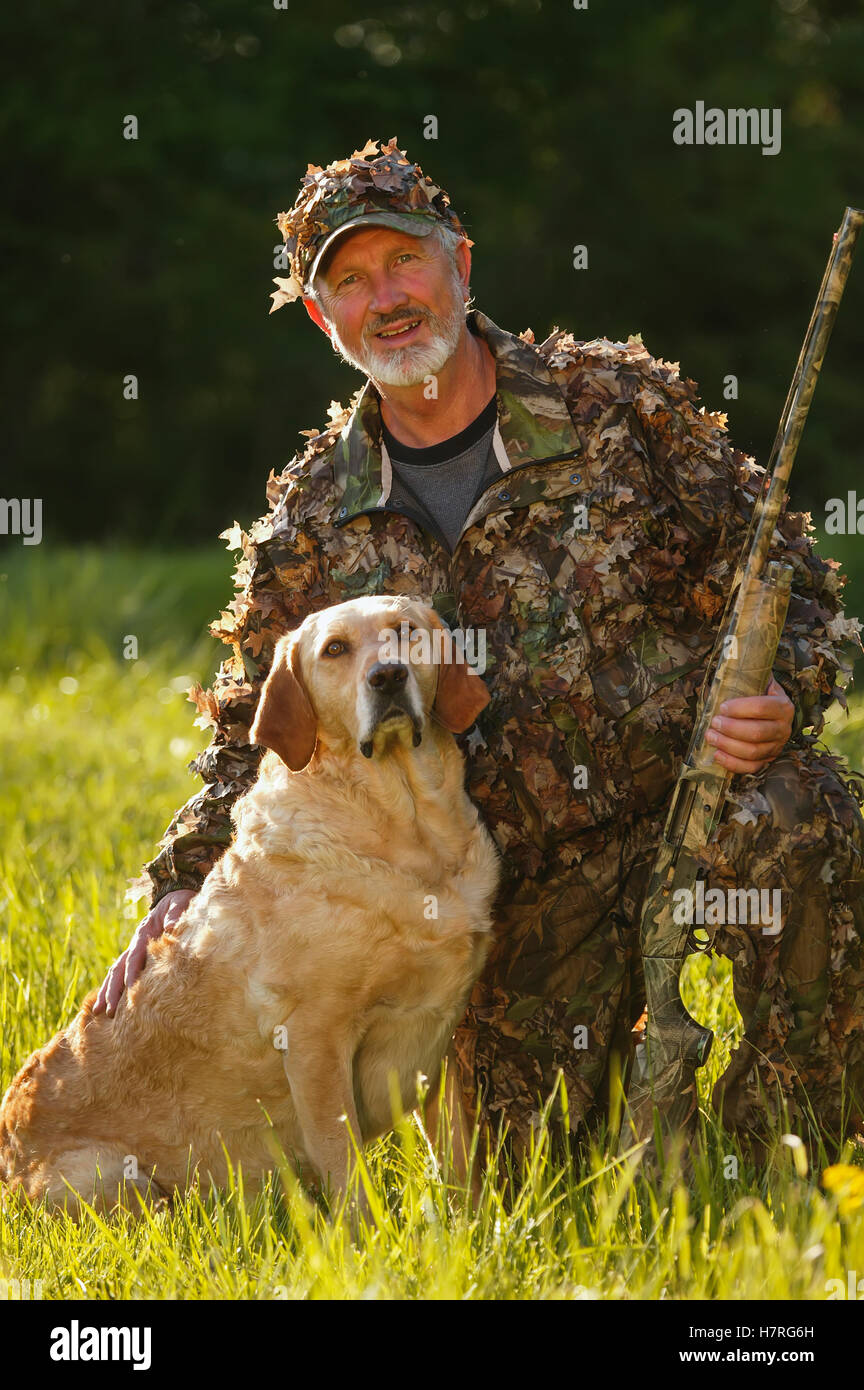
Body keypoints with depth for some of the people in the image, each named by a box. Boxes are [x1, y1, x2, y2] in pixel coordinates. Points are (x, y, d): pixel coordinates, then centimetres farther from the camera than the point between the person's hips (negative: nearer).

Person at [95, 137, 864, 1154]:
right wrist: (185, 889, -4)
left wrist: (779, 701, -19)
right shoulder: (312, 522, 4)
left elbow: (778, 574, 1)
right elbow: (255, 736, 11)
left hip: (696, 798, -2)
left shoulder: (621, 405, -1)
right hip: (528, 894, 2)